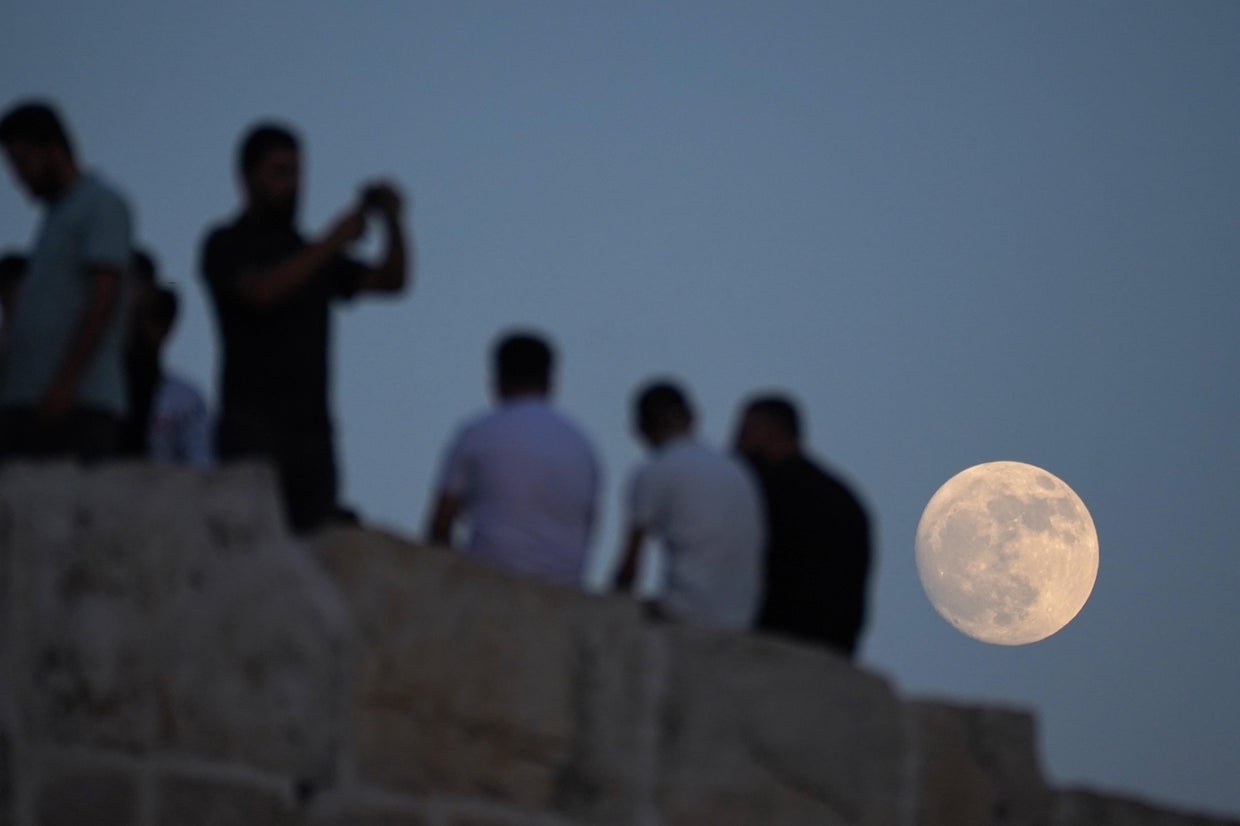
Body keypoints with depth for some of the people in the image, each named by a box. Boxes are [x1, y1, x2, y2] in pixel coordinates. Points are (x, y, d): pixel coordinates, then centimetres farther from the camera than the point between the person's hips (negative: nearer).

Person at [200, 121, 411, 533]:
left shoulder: (309, 252, 23)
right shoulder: (226, 245, 6)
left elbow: (389, 281, 15)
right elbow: (261, 292, -14)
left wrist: (392, 222, -2)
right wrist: (334, 241, -14)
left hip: (311, 426, 6)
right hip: (253, 421, -6)